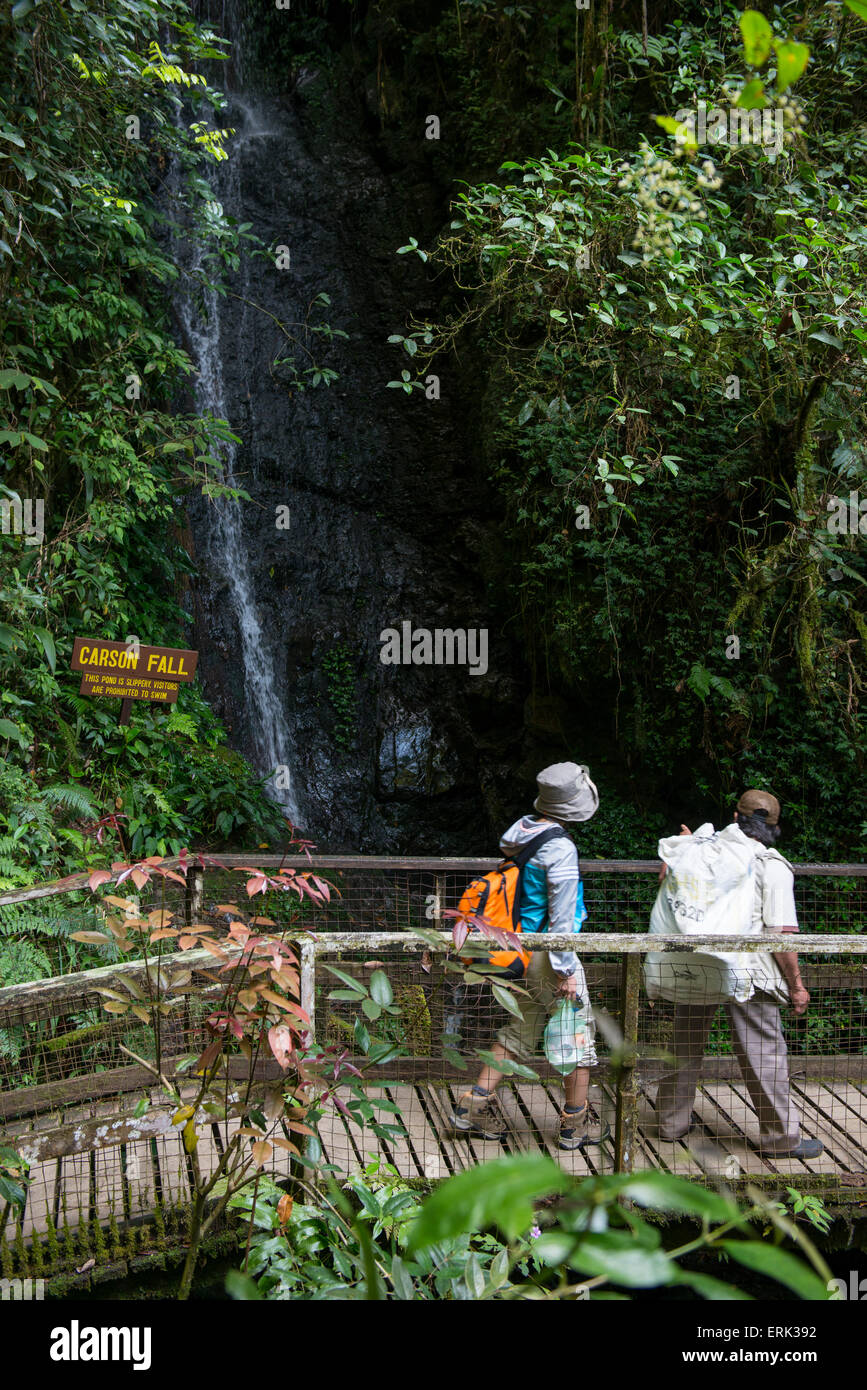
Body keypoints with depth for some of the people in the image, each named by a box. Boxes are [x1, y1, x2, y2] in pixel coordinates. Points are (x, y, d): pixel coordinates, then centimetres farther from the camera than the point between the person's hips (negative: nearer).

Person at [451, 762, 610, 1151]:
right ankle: (575, 1124, 17)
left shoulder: (521, 830, 4)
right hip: (547, 954, -8)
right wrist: (565, 969, -15)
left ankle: (475, 1105, 18)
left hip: (518, 949, 8)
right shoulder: (560, 849, -22)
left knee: (521, 1028, 19)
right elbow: (561, 916, -21)